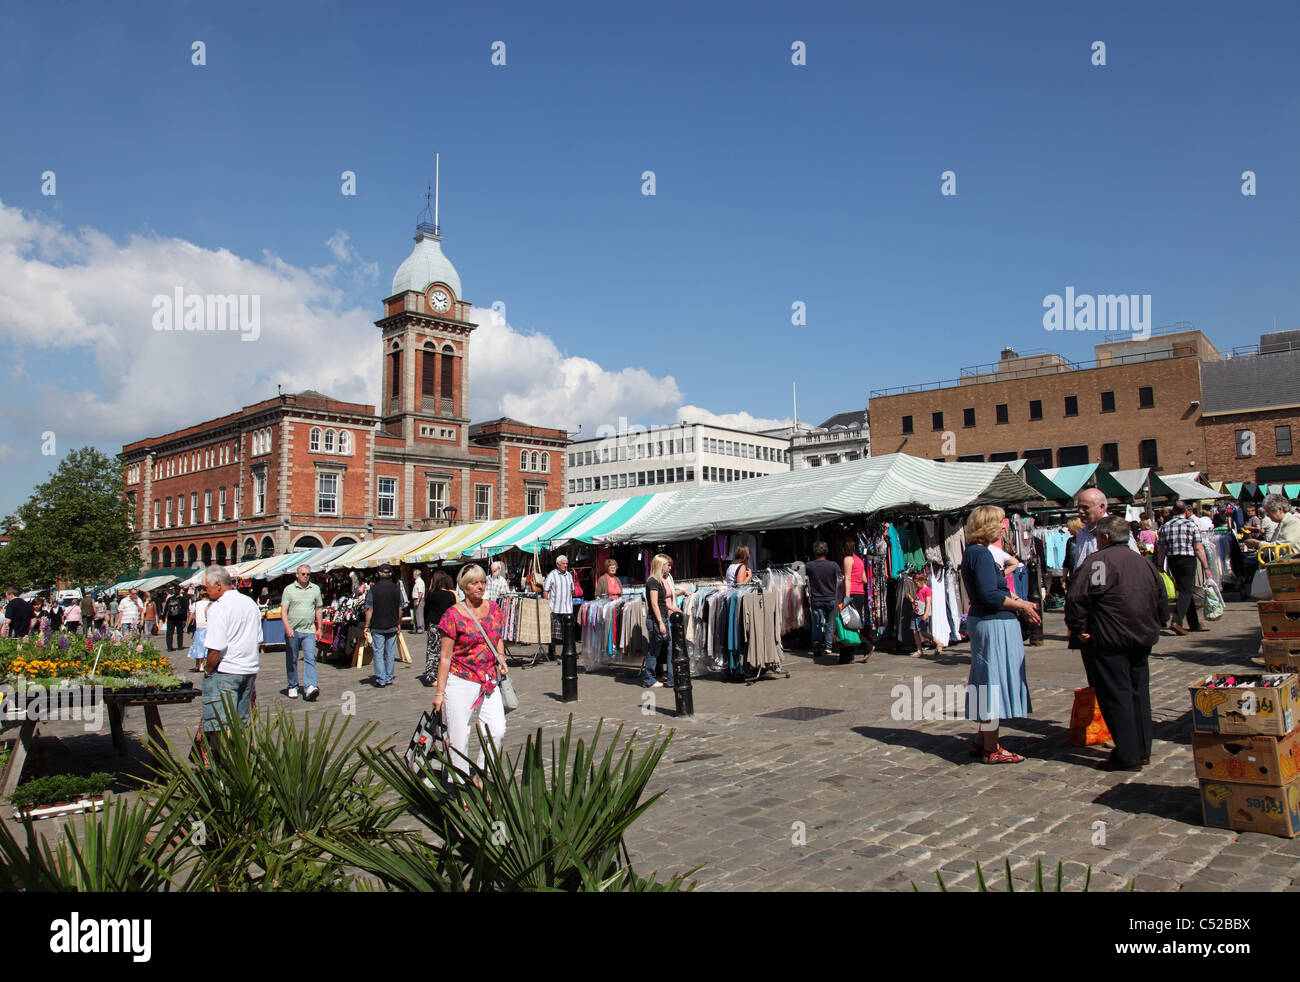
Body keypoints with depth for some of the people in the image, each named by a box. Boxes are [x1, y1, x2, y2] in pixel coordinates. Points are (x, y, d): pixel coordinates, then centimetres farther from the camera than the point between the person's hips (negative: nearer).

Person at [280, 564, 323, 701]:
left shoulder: (315, 589, 10)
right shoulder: (289, 589, 1)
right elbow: (283, 611, -6)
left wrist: (319, 628, 16)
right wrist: (287, 627, -19)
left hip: (309, 630, 1)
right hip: (292, 630, -1)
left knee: (310, 658, -13)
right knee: (291, 660, 9)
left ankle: (310, 687, -21)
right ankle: (293, 687, 22)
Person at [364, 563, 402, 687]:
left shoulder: (373, 589, -9)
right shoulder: (396, 589, 0)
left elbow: (369, 610, -9)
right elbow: (400, 609, 5)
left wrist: (367, 627, -3)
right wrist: (399, 624, 16)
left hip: (377, 627, -3)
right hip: (392, 626, 3)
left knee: (378, 653, 3)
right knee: (390, 653, 10)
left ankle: (380, 680, 1)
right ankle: (389, 679, 15)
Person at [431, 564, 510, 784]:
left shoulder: (494, 609, 7)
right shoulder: (453, 614, -7)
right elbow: (445, 656, -5)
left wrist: (501, 660, 5)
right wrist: (439, 692, -6)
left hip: (489, 681, 4)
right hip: (460, 682, -4)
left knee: (497, 730, -7)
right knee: (459, 737, 1)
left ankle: (480, 777, 13)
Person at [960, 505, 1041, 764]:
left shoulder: (974, 552, 14)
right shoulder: (980, 553, -18)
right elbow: (990, 596, -23)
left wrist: (1018, 602, 12)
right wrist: (1021, 606, -11)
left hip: (986, 622, 11)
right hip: (994, 625, -11)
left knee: (991, 682, 17)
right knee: (994, 682, -3)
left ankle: (982, 740, 27)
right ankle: (991, 749, 5)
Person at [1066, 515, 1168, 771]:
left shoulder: (1097, 561, -12)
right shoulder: (1144, 562, 12)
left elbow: (1076, 597, -21)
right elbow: (1162, 599, 18)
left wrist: (1078, 629, -12)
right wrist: (1152, 627, 24)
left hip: (1109, 641, -7)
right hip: (1142, 640, 8)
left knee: (1116, 695, -2)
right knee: (1139, 693, 16)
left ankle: (1127, 756, 0)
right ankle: (1143, 750, 24)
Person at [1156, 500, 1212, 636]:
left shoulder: (1165, 527, 7)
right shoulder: (1191, 525, -4)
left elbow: (1161, 549, 5)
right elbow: (1198, 548, -8)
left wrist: (1159, 566, 11)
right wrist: (1206, 568, -7)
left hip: (1172, 561, 5)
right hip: (1187, 560, -5)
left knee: (1186, 590, 15)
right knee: (1186, 591, -5)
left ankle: (1195, 623, 21)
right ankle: (1176, 621, -21)